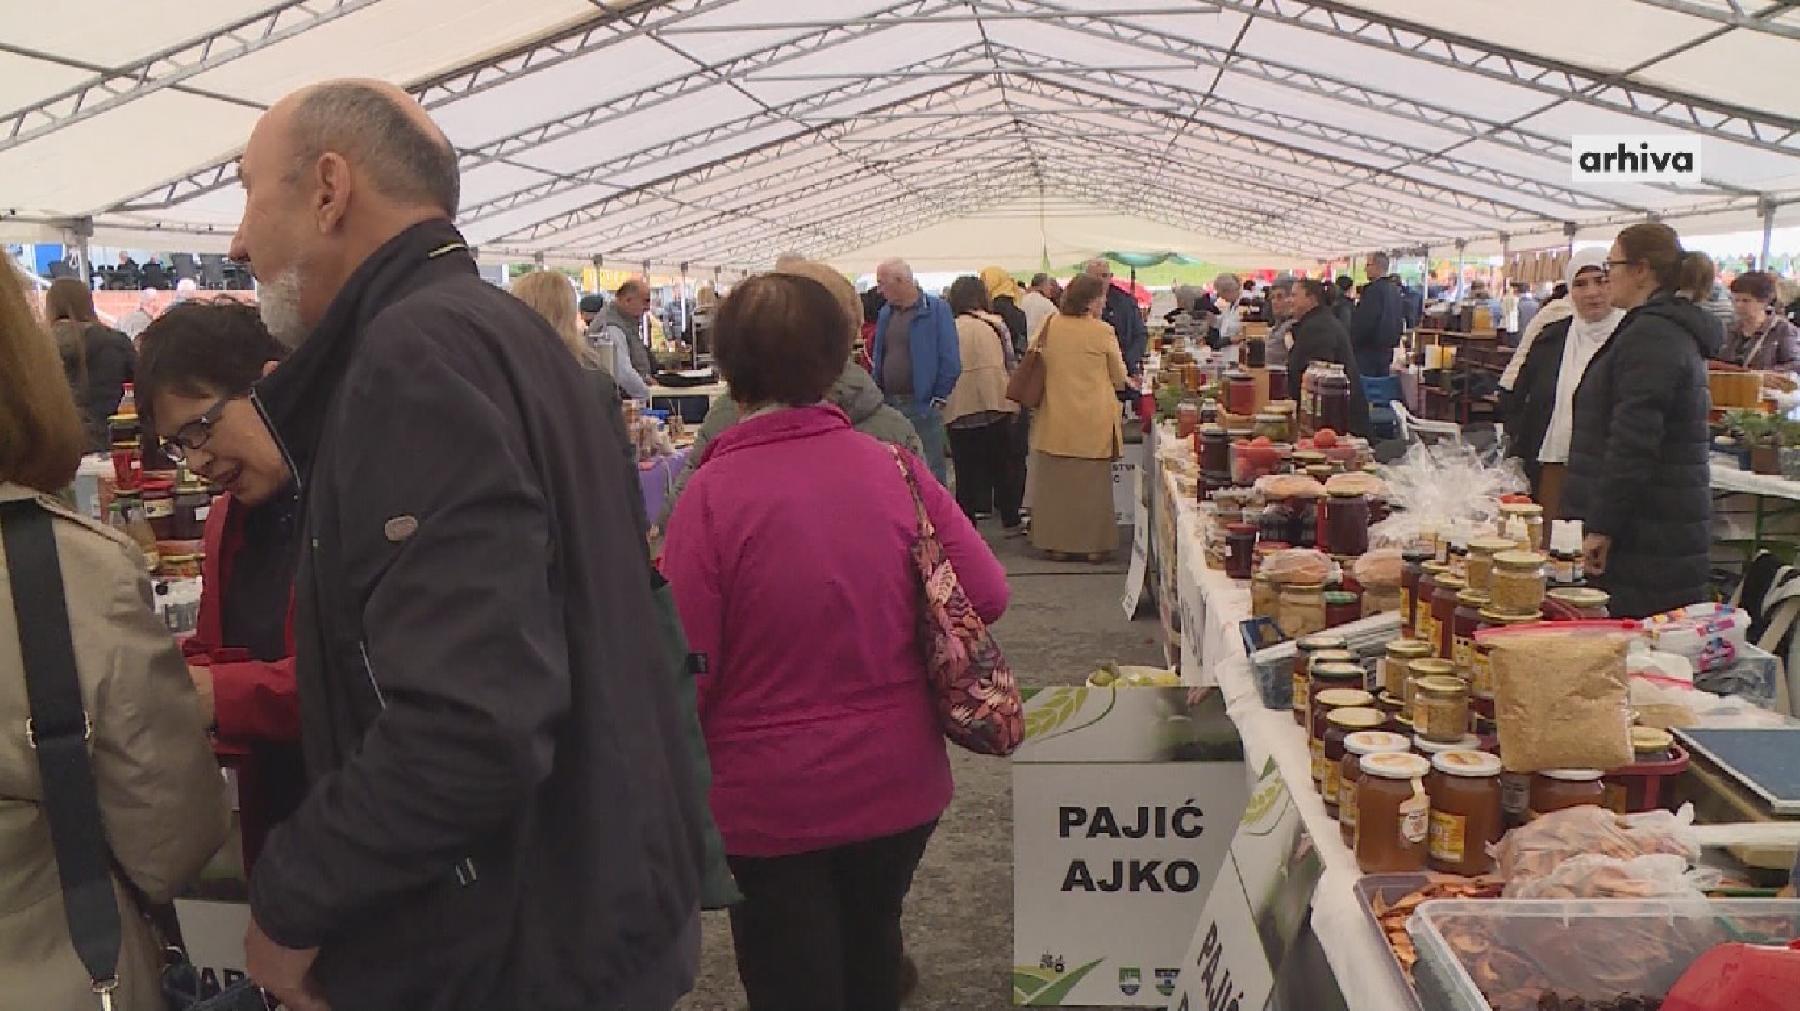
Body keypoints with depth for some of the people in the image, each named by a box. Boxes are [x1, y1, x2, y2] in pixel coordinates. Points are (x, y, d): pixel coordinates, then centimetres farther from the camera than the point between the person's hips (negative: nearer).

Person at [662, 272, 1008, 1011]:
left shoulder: (714, 492, -18)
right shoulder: (895, 469, -8)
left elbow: (689, 669, -17)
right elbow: (986, 596, -5)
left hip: (772, 798, -4)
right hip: (898, 782, 4)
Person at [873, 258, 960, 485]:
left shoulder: (937, 309, -7)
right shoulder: (886, 314, 12)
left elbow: (950, 361, -9)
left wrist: (939, 398, -9)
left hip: (923, 406, -6)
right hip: (889, 405, 6)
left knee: (930, 474, 0)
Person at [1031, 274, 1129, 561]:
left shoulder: (1049, 327, -2)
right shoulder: (1102, 332, -12)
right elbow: (1119, 377, -1)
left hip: (1056, 418, 3)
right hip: (1093, 421, -3)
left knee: (1056, 481, 11)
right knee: (1093, 482, 6)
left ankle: (1058, 542, 16)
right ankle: (1094, 544, 10)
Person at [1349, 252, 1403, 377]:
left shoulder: (1374, 289, -16)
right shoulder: (1395, 289, 13)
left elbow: (1364, 321, -20)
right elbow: (1400, 320, 19)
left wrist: (1351, 343, -10)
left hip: (1369, 349, -9)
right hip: (1387, 348, 9)